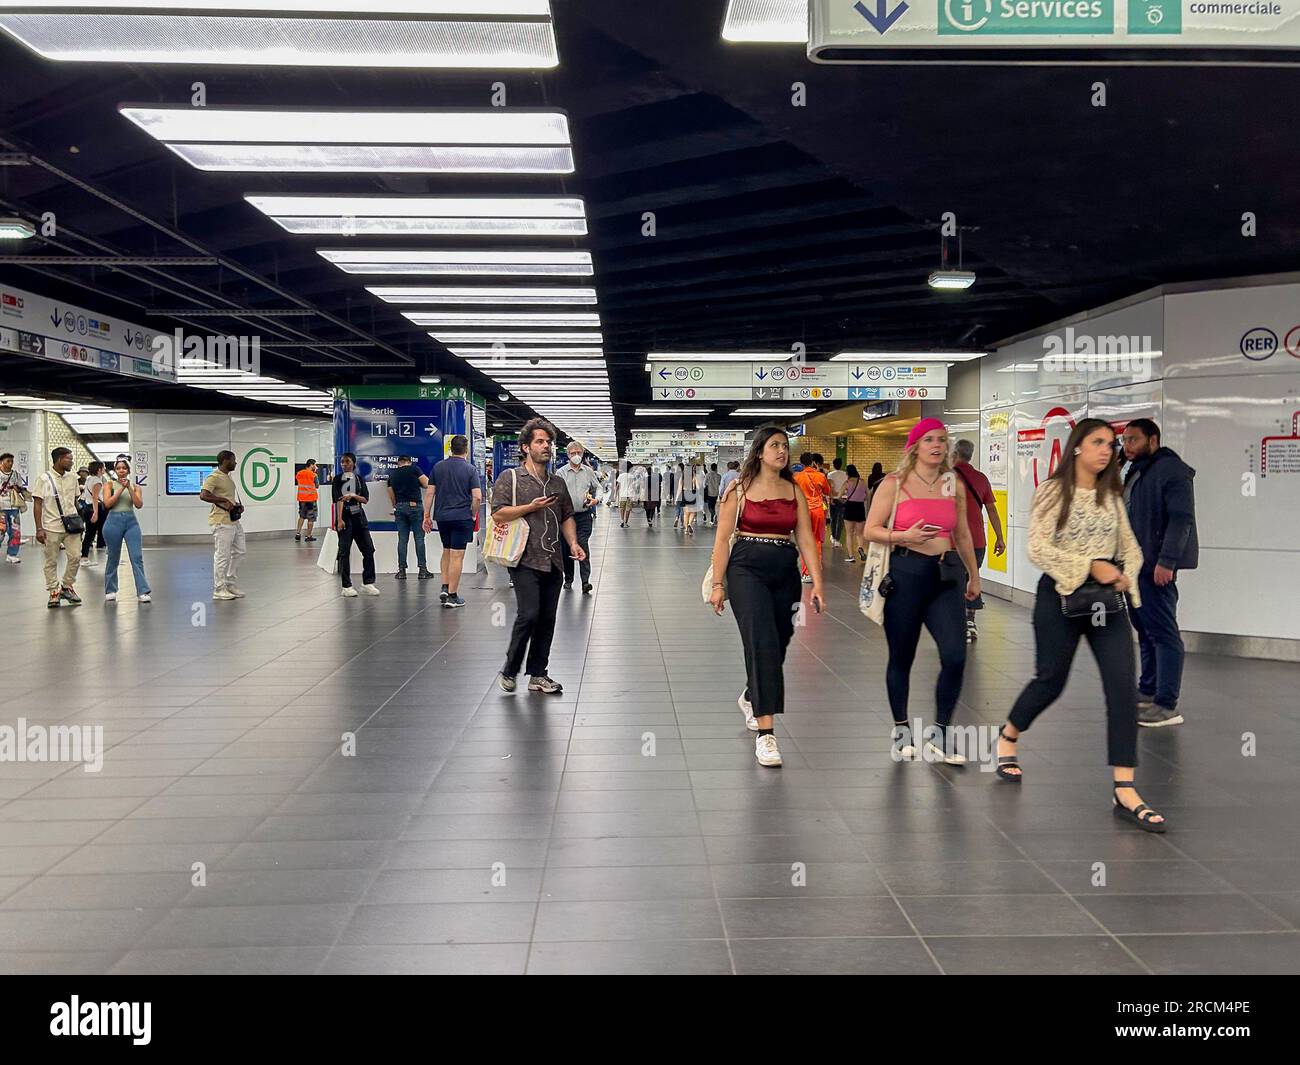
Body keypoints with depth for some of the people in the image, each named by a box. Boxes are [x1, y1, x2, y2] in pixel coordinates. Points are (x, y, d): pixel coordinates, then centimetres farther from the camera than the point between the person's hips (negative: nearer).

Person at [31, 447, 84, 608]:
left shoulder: (72, 478, 9)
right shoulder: (44, 479, -6)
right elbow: (37, 504, -7)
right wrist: (39, 529, -12)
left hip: (71, 525, 4)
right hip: (52, 527, -4)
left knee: (75, 556, -3)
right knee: (51, 561, 4)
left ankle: (67, 587, 16)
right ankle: (54, 592, 14)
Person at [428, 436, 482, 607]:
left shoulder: (438, 467, 5)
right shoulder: (470, 469, -7)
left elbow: (430, 493, 4)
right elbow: (477, 497, -13)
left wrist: (426, 515, 10)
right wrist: (473, 515, 2)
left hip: (442, 516, 4)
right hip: (462, 518, -4)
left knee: (446, 552, 21)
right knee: (457, 556, -1)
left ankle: (444, 587, 13)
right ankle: (452, 596, 2)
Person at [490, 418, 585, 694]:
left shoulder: (557, 482, 18)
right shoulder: (510, 478, 0)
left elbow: (567, 517, 22)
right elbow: (498, 514, -8)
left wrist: (573, 543, 6)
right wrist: (531, 507, -13)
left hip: (553, 562, 6)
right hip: (526, 560, -6)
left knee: (547, 619, 6)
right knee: (529, 614, -13)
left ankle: (537, 675, 16)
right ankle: (509, 670, 5)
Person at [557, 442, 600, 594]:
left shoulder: (589, 471, 7)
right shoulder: (561, 472, 1)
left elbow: (598, 487, 17)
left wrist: (595, 499, -1)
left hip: (584, 515, 0)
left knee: (583, 547, -10)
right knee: (566, 548, 7)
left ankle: (585, 581, -13)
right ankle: (568, 579, 22)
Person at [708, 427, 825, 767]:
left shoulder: (795, 492, 9)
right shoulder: (740, 489, 0)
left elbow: (806, 539, 4)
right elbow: (723, 538, 0)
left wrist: (817, 583, -4)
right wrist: (717, 584, -4)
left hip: (785, 573, 4)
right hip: (747, 569, -4)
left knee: (777, 645, 12)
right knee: (763, 644, -16)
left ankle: (750, 697, 44)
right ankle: (765, 732, -15)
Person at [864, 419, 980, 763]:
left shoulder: (954, 484, 12)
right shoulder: (894, 483, 0)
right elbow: (871, 530, -2)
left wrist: (973, 575, 27)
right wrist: (905, 536, -18)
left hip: (945, 575, 3)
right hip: (905, 573, -3)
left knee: (955, 656, -10)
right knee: (901, 658, 6)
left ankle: (939, 732, 6)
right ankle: (901, 730, 25)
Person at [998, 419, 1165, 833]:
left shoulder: (1112, 496, 11)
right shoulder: (1052, 491, -6)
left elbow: (1131, 547, 13)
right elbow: (1038, 549, -15)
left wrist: (1126, 575, -8)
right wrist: (1089, 566, -23)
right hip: (1061, 597, -4)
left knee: (1123, 687, -8)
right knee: (1050, 681, 8)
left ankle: (1125, 792, -7)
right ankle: (1008, 736, 40)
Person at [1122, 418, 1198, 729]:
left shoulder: (1171, 470, -11)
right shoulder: (1135, 472, 20)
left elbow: (1181, 519, -18)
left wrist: (1166, 561, -23)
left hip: (1156, 565, -10)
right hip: (1135, 564, 10)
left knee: (1162, 631, -8)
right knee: (1144, 629, 14)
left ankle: (1167, 706, -8)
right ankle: (1148, 691, 23)